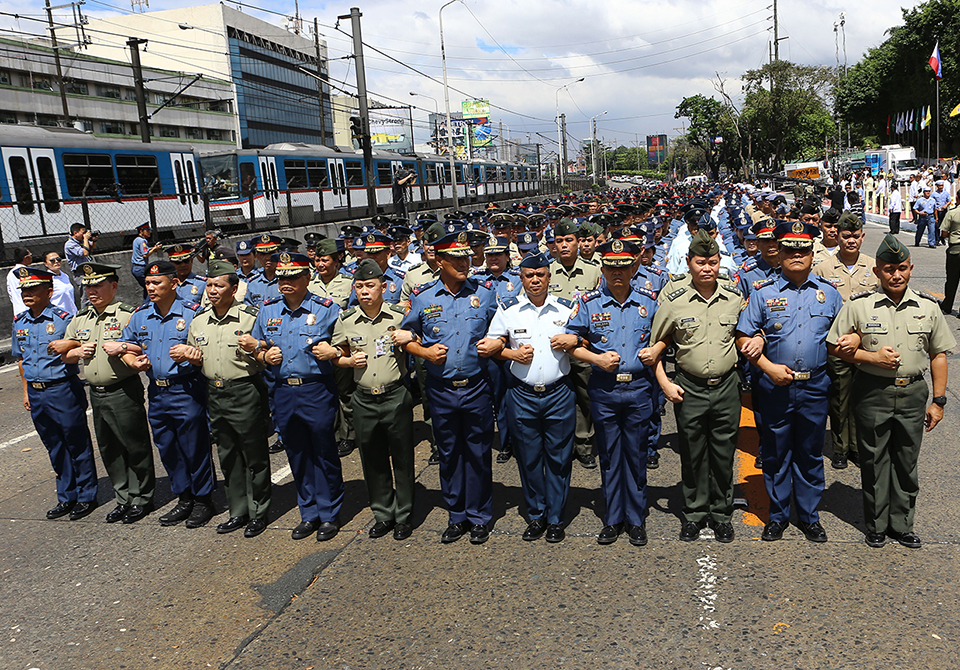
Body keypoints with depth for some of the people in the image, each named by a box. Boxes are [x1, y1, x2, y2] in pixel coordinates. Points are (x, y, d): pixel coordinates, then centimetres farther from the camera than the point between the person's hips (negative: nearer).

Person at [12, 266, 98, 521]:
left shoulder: (63, 318, -10)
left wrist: (68, 345, -26)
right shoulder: (19, 322, 9)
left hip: (63, 389, -6)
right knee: (54, 448, 15)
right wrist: (26, 390, 16)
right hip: (36, 393, 6)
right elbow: (21, 358, 18)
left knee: (77, 444, 3)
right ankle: (66, 497, 27)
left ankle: (86, 497, 16)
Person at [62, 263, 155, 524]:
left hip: (124, 392, -7)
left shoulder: (128, 315, -8)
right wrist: (78, 352, -1)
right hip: (96, 393, 7)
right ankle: (124, 498, 26)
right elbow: (64, 354, 20)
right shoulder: (79, 320, 12)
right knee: (109, 449, 14)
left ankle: (141, 498, 15)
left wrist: (122, 347, -24)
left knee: (135, 447, 1)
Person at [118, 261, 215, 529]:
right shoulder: (140, 315, 9)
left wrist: (190, 353, -25)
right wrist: (133, 361, -2)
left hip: (186, 391, -6)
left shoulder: (192, 313, -8)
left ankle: (203, 500, 16)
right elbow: (126, 345, 19)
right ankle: (184, 499, 28)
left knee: (195, 449, 1)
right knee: (167, 449, 14)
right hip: (156, 392, 6)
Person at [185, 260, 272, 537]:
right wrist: (194, 358, 0)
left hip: (246, 392, -6)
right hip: (214, 393, 6)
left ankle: (258, 513, 17)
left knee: (254, 456, 2)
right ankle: (238, 512, 28)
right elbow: (195, 360, 22)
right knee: (227, 457, 14)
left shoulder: (251, 317, -8)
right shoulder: (198, 321, 9)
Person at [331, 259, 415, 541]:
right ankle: (382, 515, 27)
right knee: (372, 460, 11)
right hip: (364, 399, 3)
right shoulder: (345, 321, 4)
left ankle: (404, 516, 20)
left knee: (402, 457, 4)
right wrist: (350, 361, -6)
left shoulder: (400, 316, -2)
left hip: (396, 396, -2)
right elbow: (336, 357, 15)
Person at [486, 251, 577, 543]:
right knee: (528, 457, 8)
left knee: (558, 457, 5)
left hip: (559, 393, 0)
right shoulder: (508, 309, 4)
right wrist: (512, 354, -11)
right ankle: (535, 516, 24)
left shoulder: (566, 308, 5)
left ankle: (555, 518, 20)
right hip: (522, 395, 0)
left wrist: (573, 340, -9)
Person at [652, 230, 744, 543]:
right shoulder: (673, 298, -6)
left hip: (726, 385, 2)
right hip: (689, 388, -1)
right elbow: (657, 343, 2)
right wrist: (664, 382, -4)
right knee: (692, 454, 10)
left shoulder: (734, 295, 0)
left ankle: (722, 514, 27)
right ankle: (694, 513, 26)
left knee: (724, 453, 10)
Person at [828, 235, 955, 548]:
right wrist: (872, 357, -15)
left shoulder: (928, 307, 3)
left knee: (907, 461, 11)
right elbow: (837, 346, -1)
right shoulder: (858, 305, -5)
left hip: (913, 393, 2)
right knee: (874, 460, 8)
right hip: (873, 392, -2)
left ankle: (902, 524, 27)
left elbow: (938, 355, 8)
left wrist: (938, 400, 5)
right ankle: (876, 525, 23)